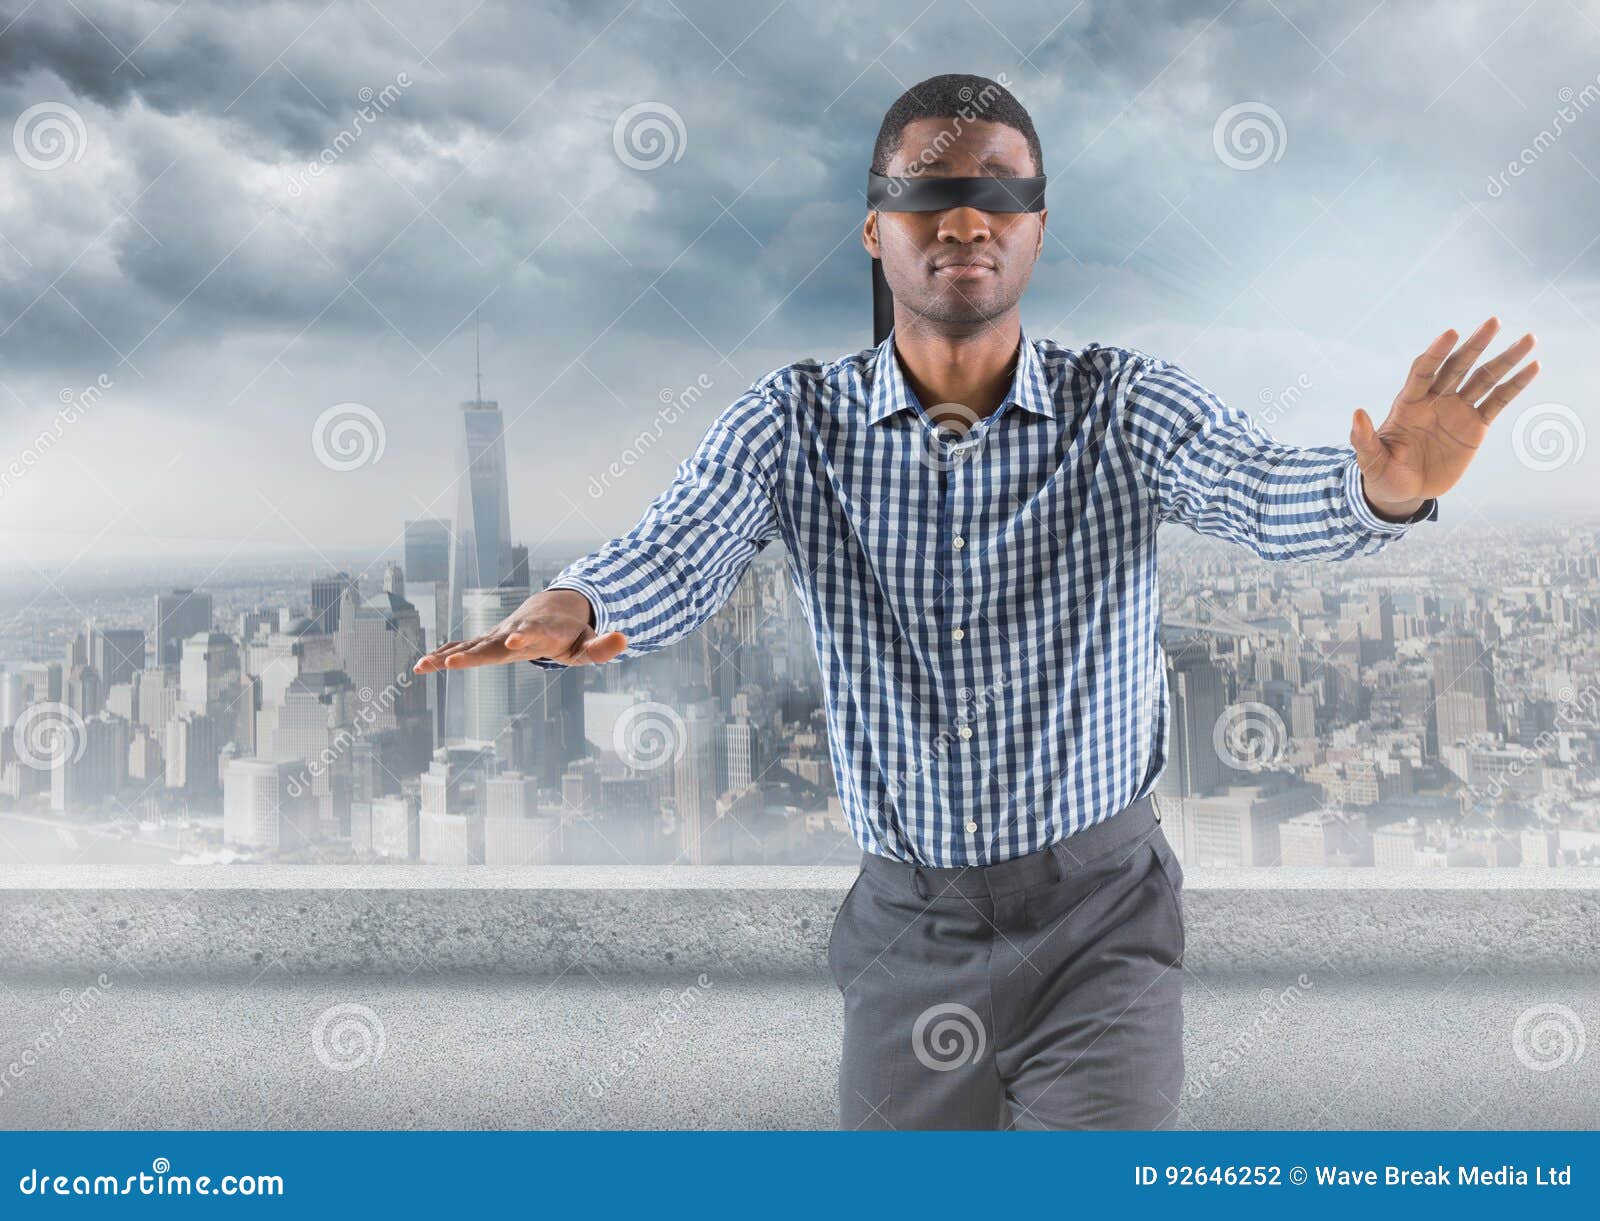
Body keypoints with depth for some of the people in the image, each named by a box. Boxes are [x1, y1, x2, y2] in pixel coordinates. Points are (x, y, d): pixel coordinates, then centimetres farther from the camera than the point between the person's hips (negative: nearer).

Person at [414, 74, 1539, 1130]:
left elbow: (1264, 491, -24)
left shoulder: (1124, 404, -6)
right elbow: (676, 555, -18)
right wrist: (569, 613, -42)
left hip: (1099, 916, -1)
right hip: (905, 926, 2)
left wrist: (1382, 491, -48)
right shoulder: (795, 422, -3)